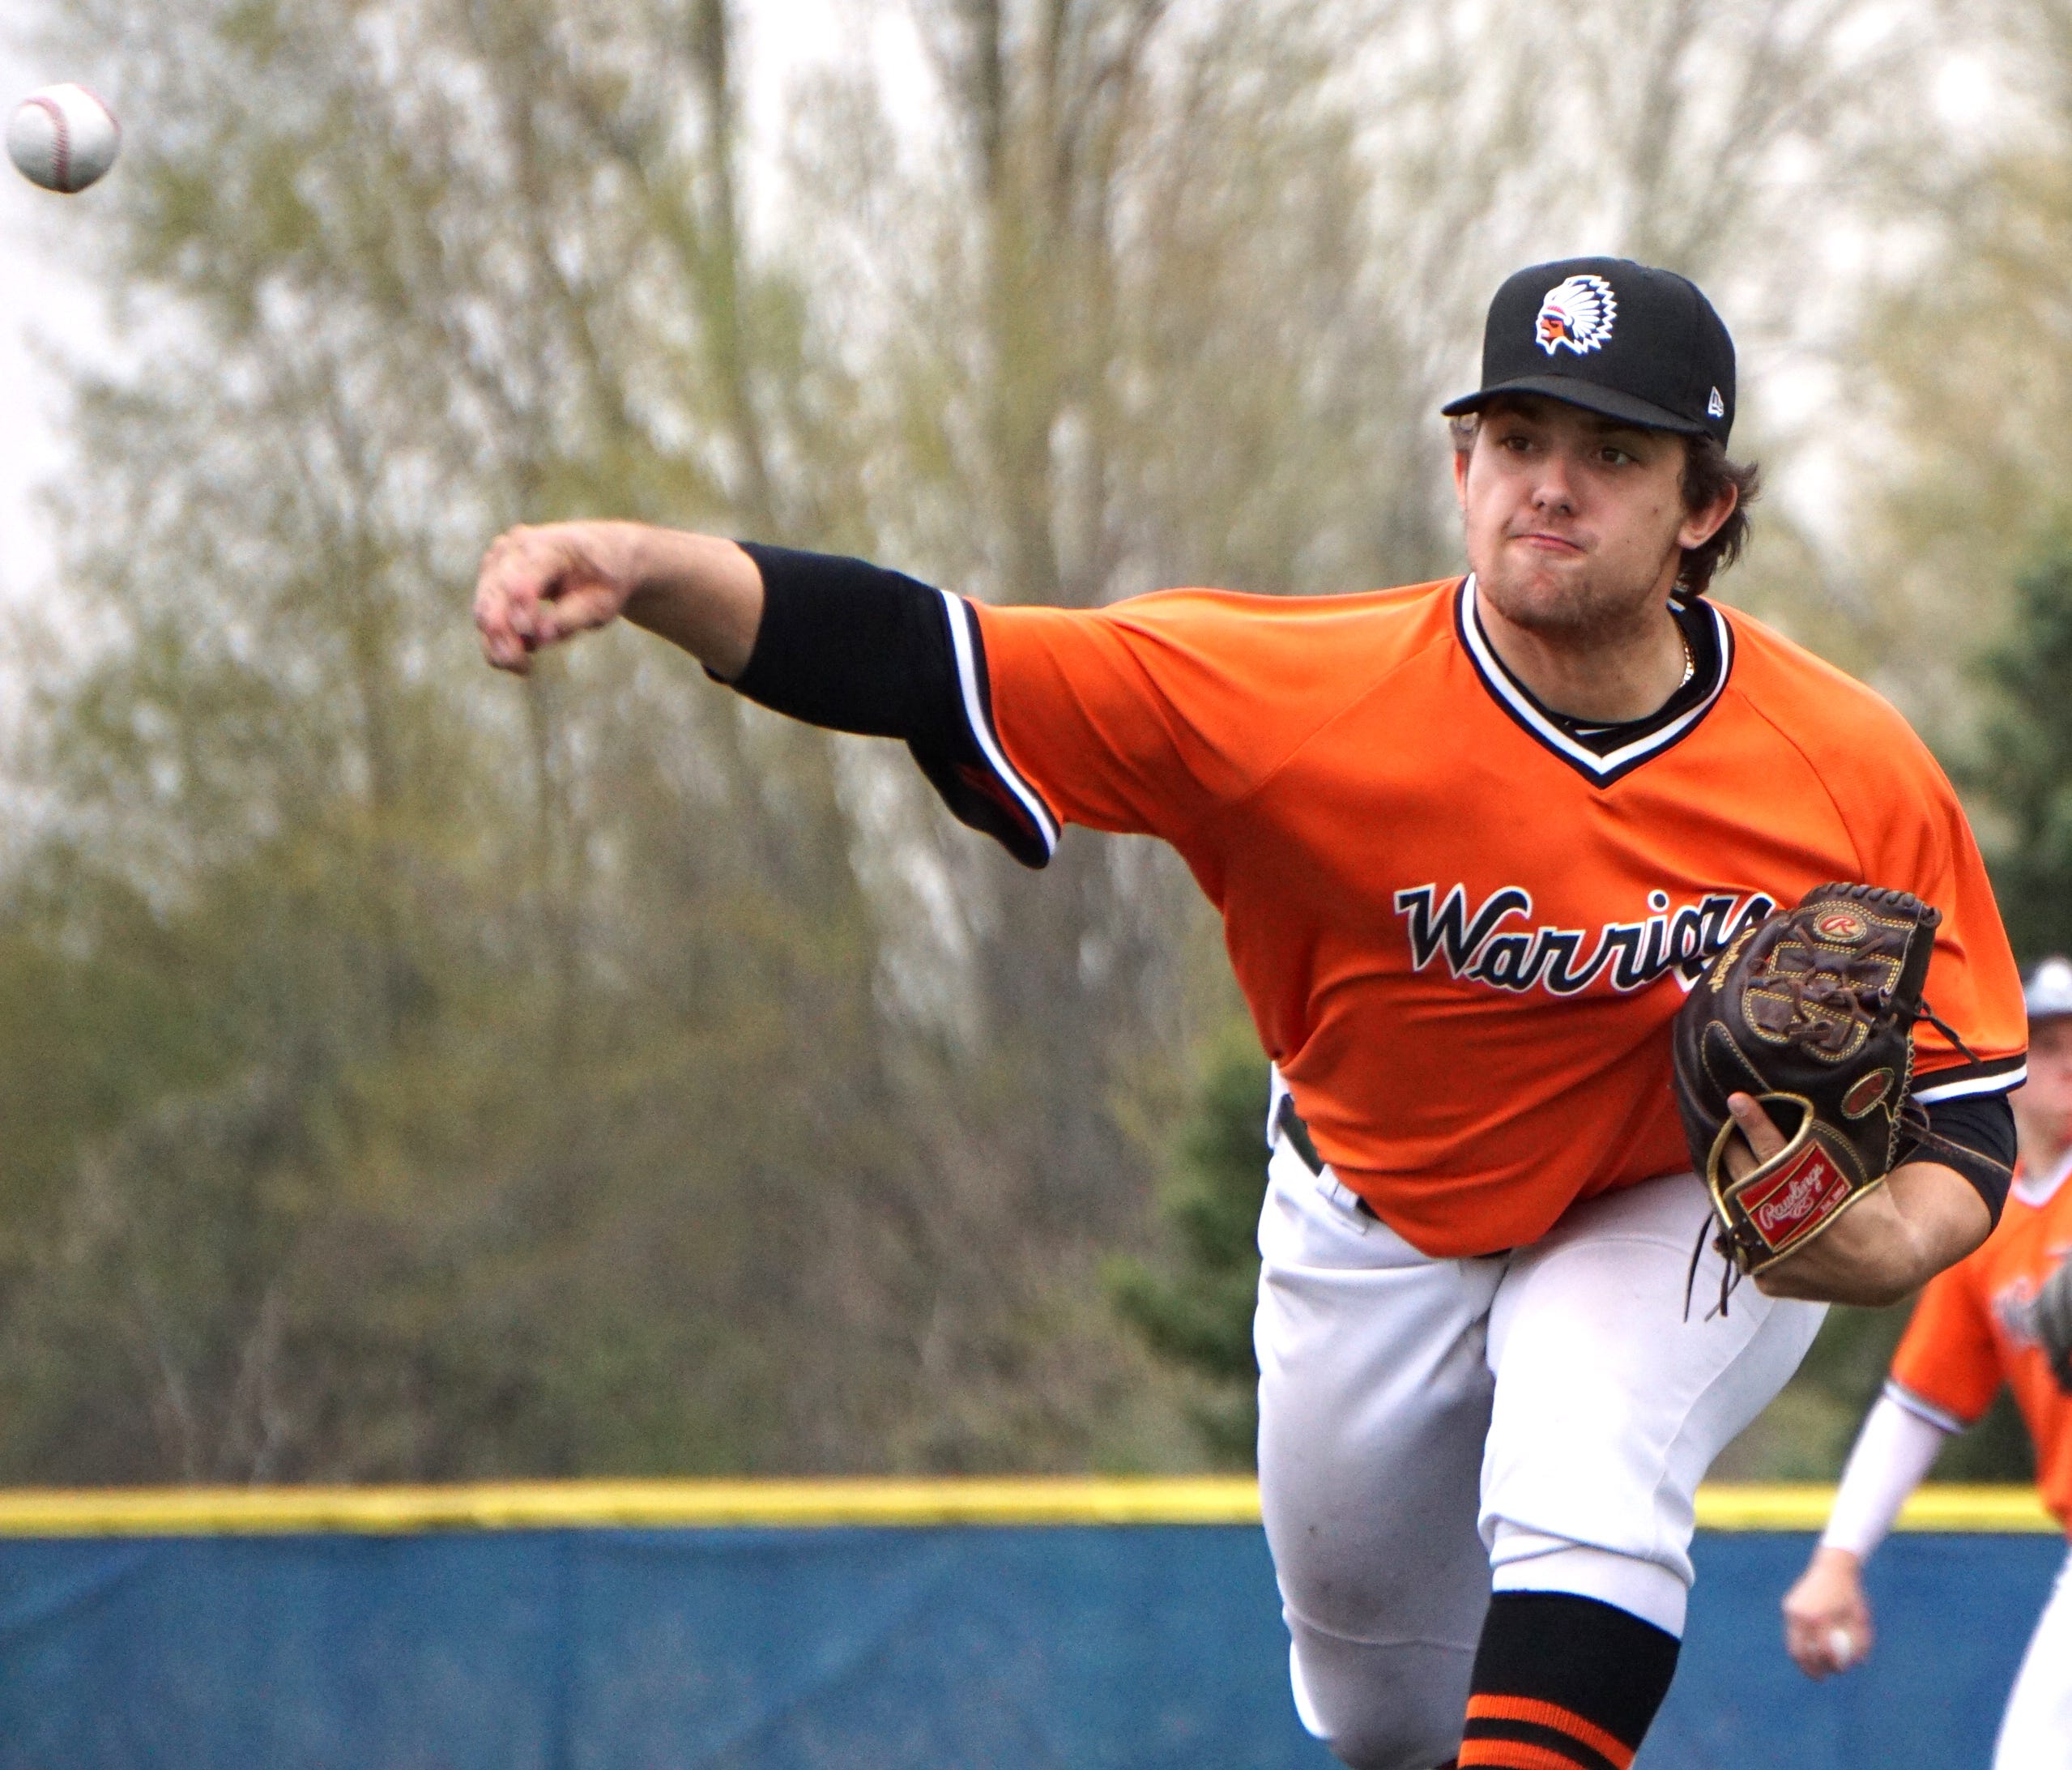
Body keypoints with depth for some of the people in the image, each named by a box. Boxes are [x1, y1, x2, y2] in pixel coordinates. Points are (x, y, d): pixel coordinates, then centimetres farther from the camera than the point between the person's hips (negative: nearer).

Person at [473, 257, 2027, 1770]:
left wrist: (1886, 1242, -43)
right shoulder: (1305, 696, -30)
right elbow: (914, 659, -33)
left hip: (1693, 1217, -2)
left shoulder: (1855, 776, -27)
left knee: (1583, 1490, -32)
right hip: (1377, 1217, 2)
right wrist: (645, 569, -51)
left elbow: (1970, 1107, -19)